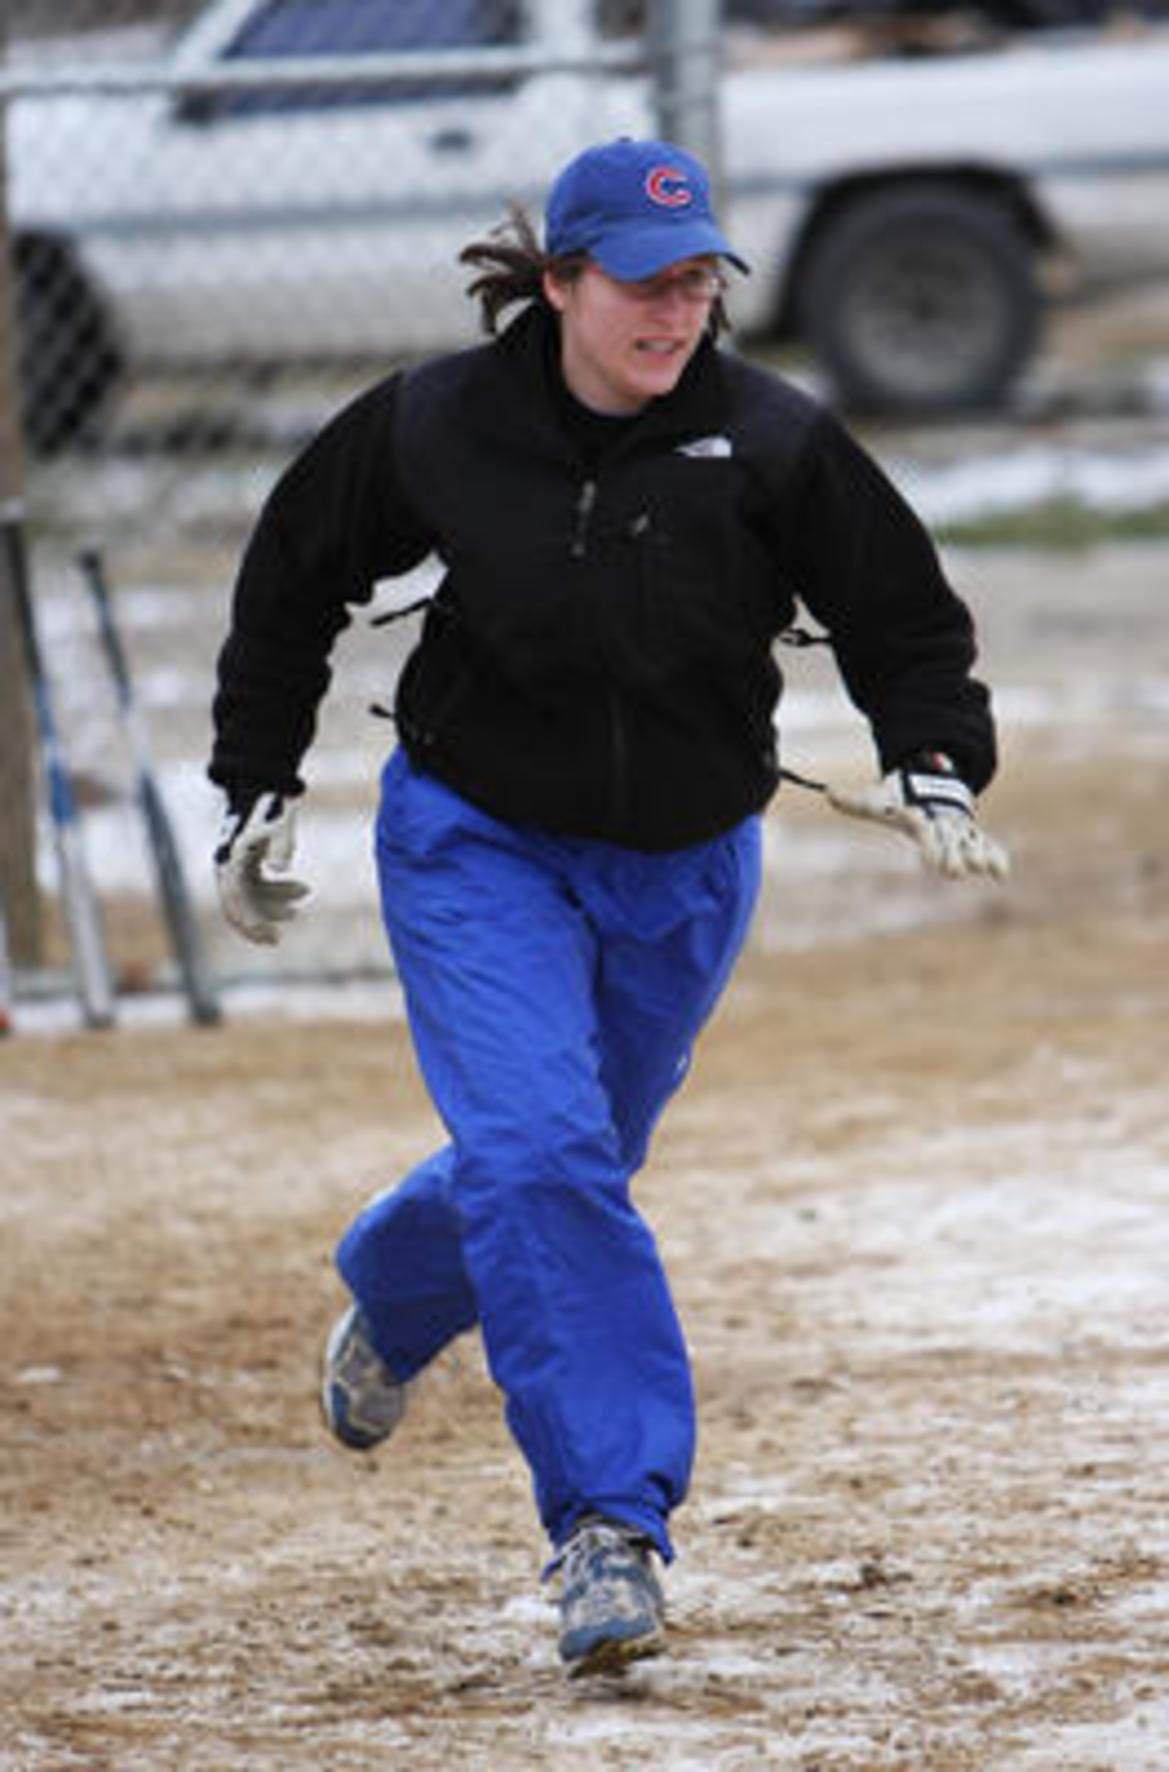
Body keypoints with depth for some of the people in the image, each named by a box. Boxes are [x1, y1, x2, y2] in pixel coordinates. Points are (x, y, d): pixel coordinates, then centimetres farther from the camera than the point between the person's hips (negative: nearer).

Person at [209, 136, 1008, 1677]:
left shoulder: (774, 444, -16)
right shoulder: (434, 428, -13)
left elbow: (907, 623, -7)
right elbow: (292, 582, 4)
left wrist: (936, 769, -25)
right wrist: (257, 790, 4)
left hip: (684, 871, 2)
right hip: (476, 843, -2)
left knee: (567, 1167, 17)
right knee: (539, 1156, -20)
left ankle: (387, 1305, 51)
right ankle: (609, 1521, -18)